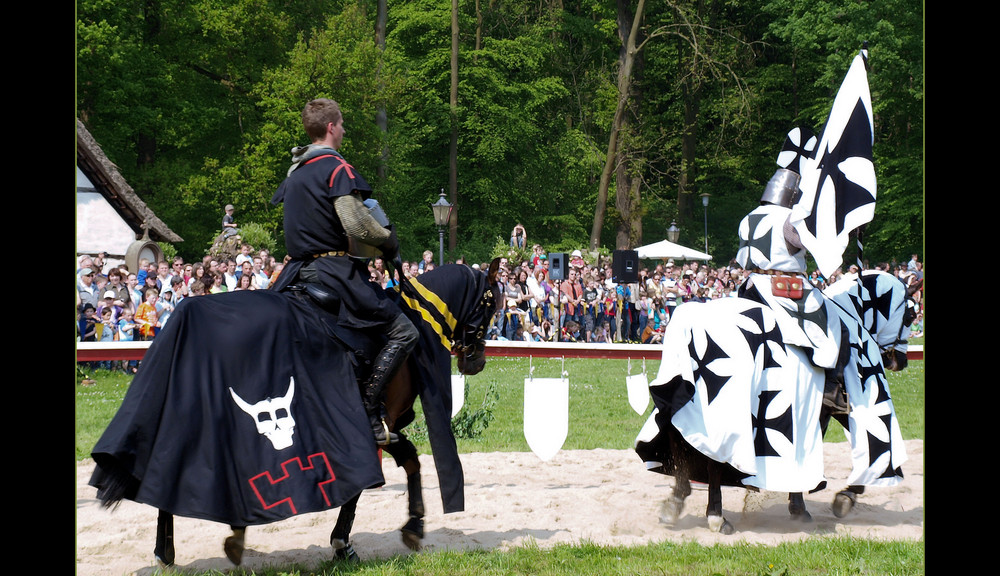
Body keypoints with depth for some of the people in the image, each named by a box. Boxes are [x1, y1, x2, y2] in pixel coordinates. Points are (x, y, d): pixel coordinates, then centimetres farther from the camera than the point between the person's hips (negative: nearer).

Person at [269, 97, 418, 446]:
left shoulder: (295, 172, 16)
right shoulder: (337, 169, -11)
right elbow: (356, 226, -23)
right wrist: (388, 238, -4)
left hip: (298, 269, 9)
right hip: (335, 270, -9)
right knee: (403, 332, -8)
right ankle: (368, 410, -16)